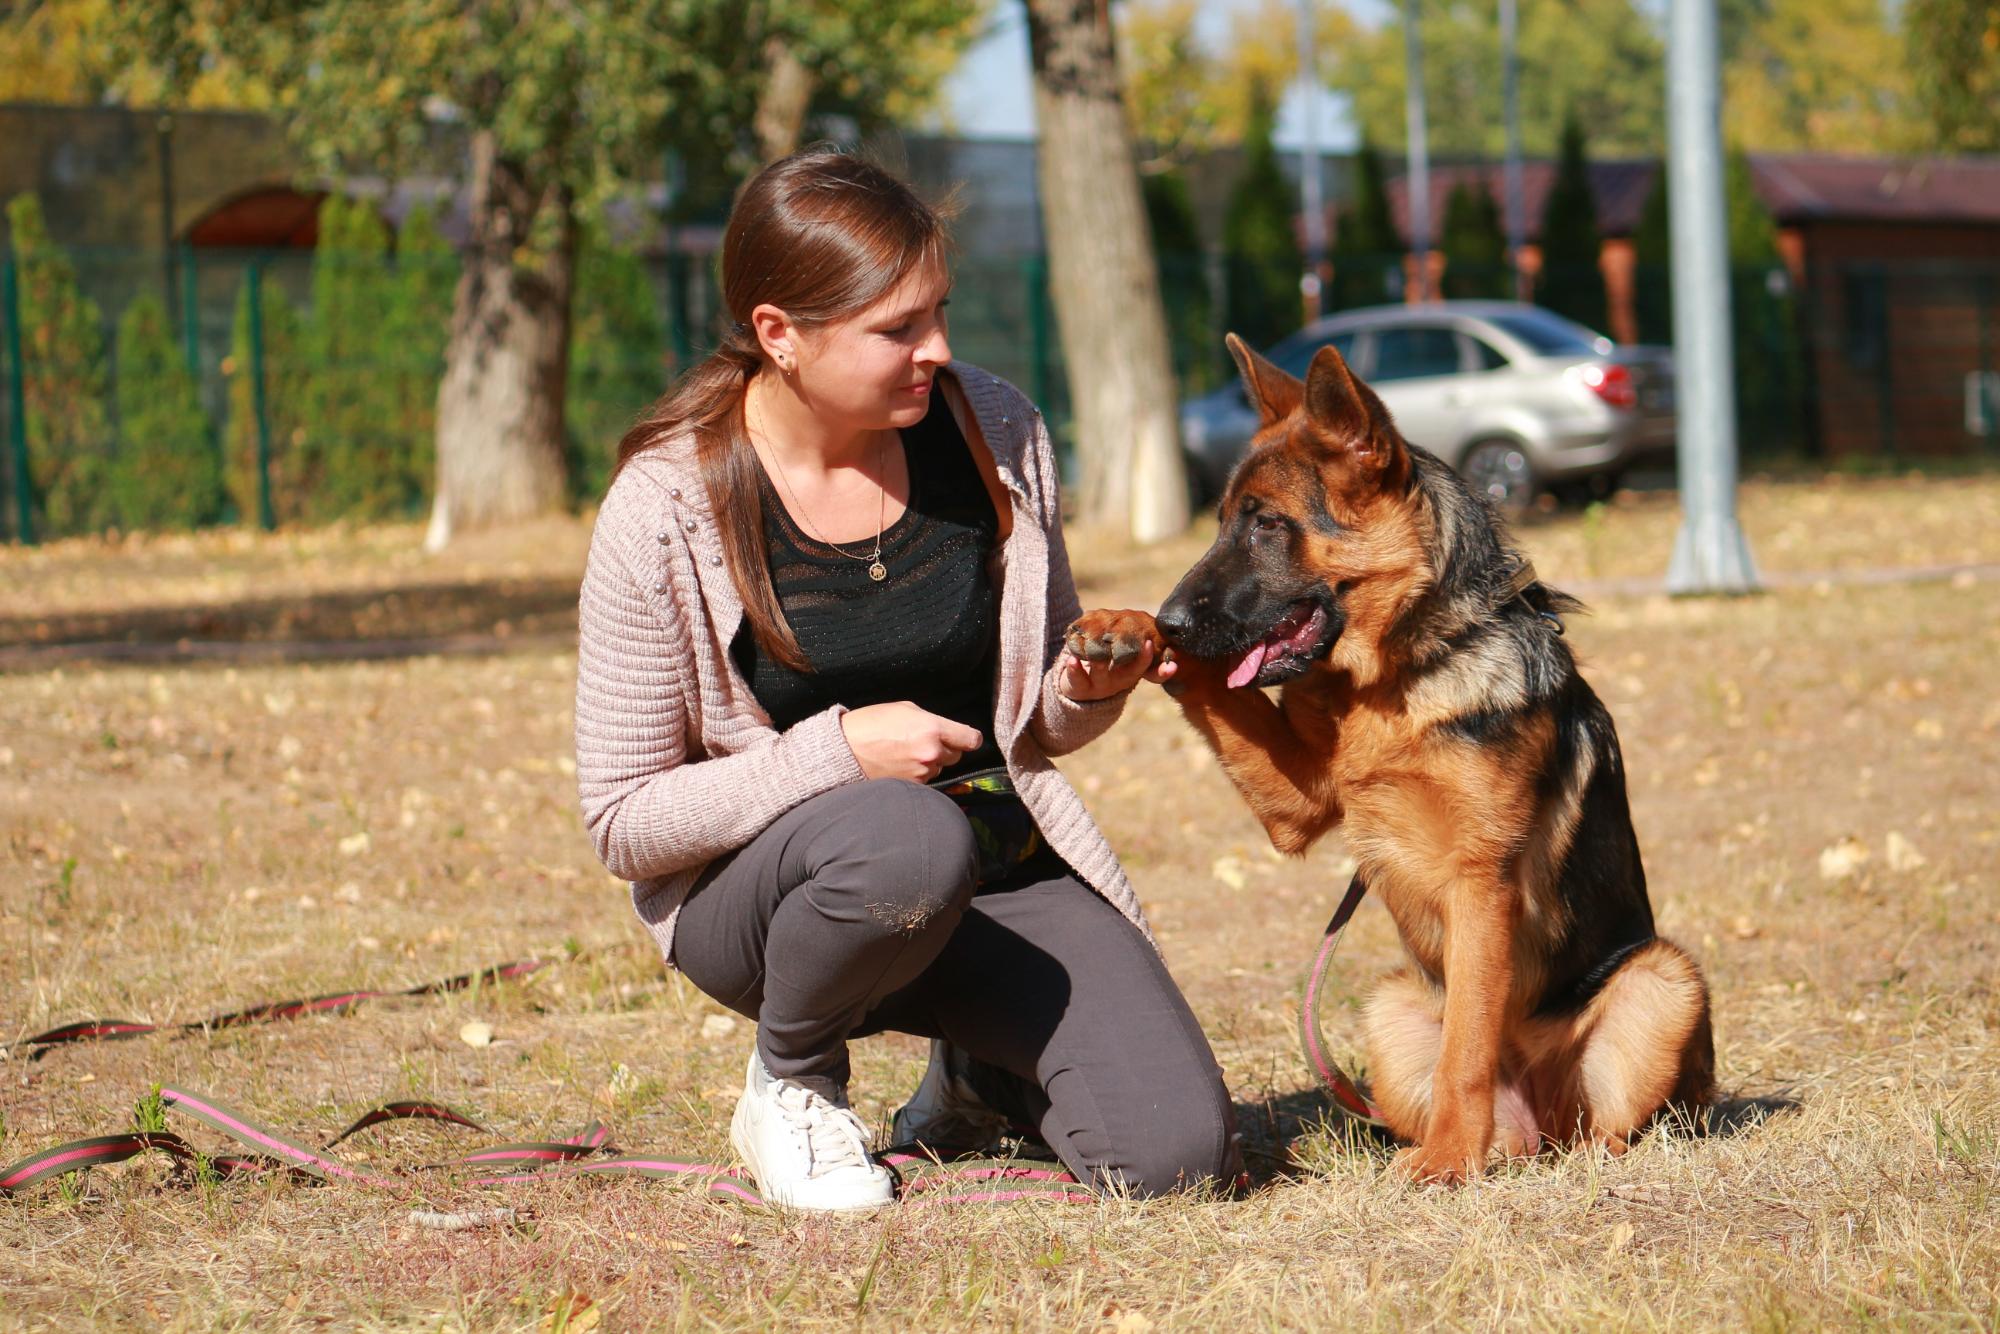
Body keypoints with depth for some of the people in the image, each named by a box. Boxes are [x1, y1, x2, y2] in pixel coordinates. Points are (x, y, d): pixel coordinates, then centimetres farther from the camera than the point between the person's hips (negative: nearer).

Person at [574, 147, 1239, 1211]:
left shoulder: (996, 436, -4)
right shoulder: (665, 513, -16)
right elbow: (623, 823, -12)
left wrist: (1088, 693, -13)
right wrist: (839, 751, -23)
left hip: (1001, 857, 4)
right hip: (757, 885, -4)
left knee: (1177, 1152, -18)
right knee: (912, 837, -40)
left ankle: (986, 1068, 18)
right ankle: (790, 1079, -8)